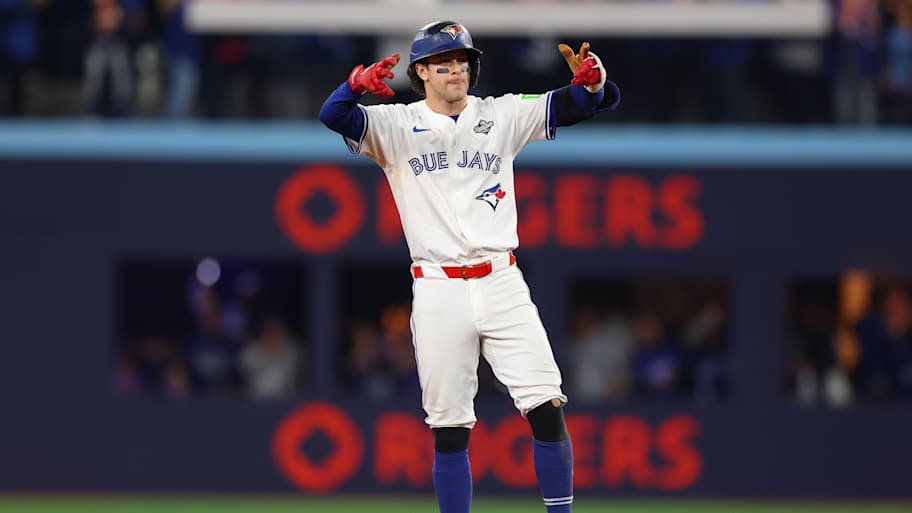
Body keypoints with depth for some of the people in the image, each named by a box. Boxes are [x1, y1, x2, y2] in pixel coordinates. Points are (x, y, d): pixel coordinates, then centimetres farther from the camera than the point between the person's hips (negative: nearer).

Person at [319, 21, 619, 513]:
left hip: (501, 285, 1)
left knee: (547, 408, -9)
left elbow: (576, 104, 1)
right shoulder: (397, 126, 3)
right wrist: (358, 84, -37)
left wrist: (591, 81, -24)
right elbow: (333, 116, -14)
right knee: (449, 428, 1)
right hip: (439, 293, -1)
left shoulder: (500, 116, 8)